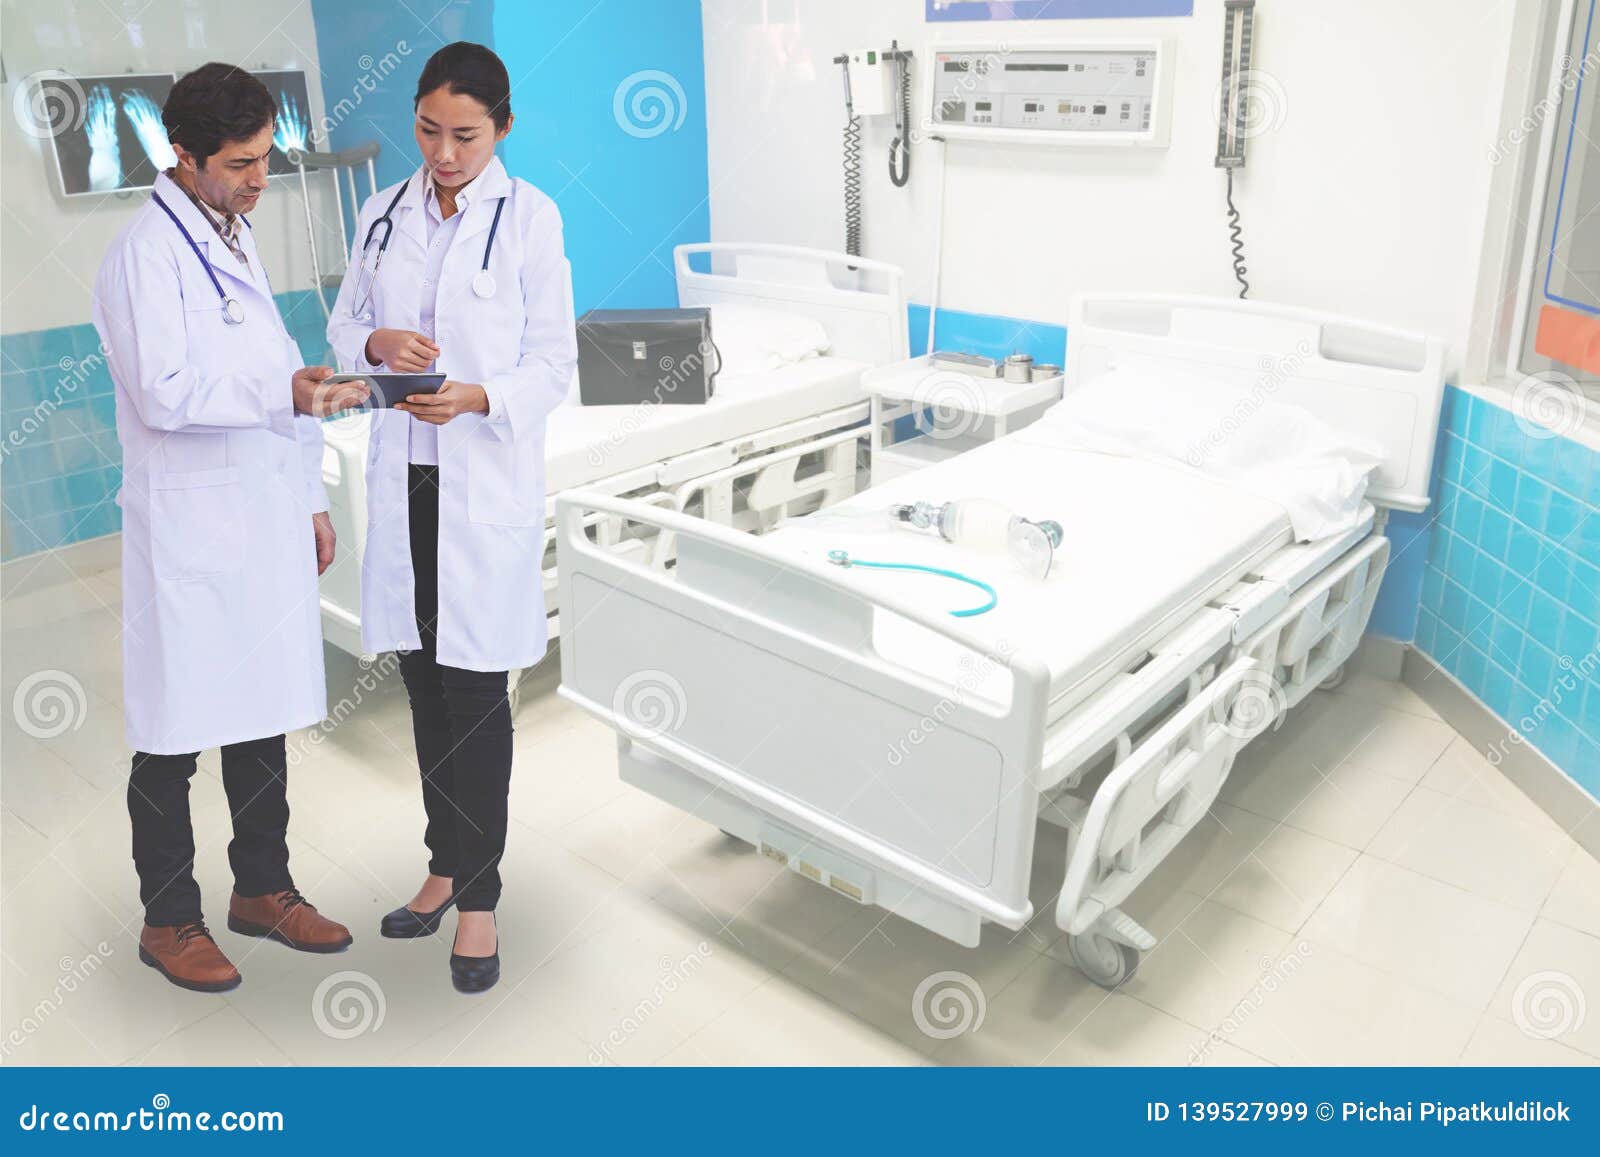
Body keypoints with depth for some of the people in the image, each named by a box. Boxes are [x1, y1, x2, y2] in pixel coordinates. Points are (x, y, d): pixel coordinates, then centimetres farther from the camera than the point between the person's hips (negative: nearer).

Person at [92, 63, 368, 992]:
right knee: (177, 731, 3)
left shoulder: (240, 239, 16)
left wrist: (312, 498, 16)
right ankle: (169, 921, 19)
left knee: (265, 713, 15)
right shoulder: (146, 253, -10)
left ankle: (263, 888, 29)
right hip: (190, 526, -8)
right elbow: (164, 394, -20)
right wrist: (285, 392, -32)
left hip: (267, 517, 8)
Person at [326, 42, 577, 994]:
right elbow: (344, 324, 12)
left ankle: (479, 896, 12)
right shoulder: (384, 213, 8)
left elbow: (554, 361, -6)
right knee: (424, 679, 12)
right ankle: (447, 864, 29)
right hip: (404, 475, 5)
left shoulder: (529, 217, -6)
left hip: (488, 478, -5)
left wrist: (480, 398, -24)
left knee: (476, 689, -1)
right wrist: (375, 345, -11)